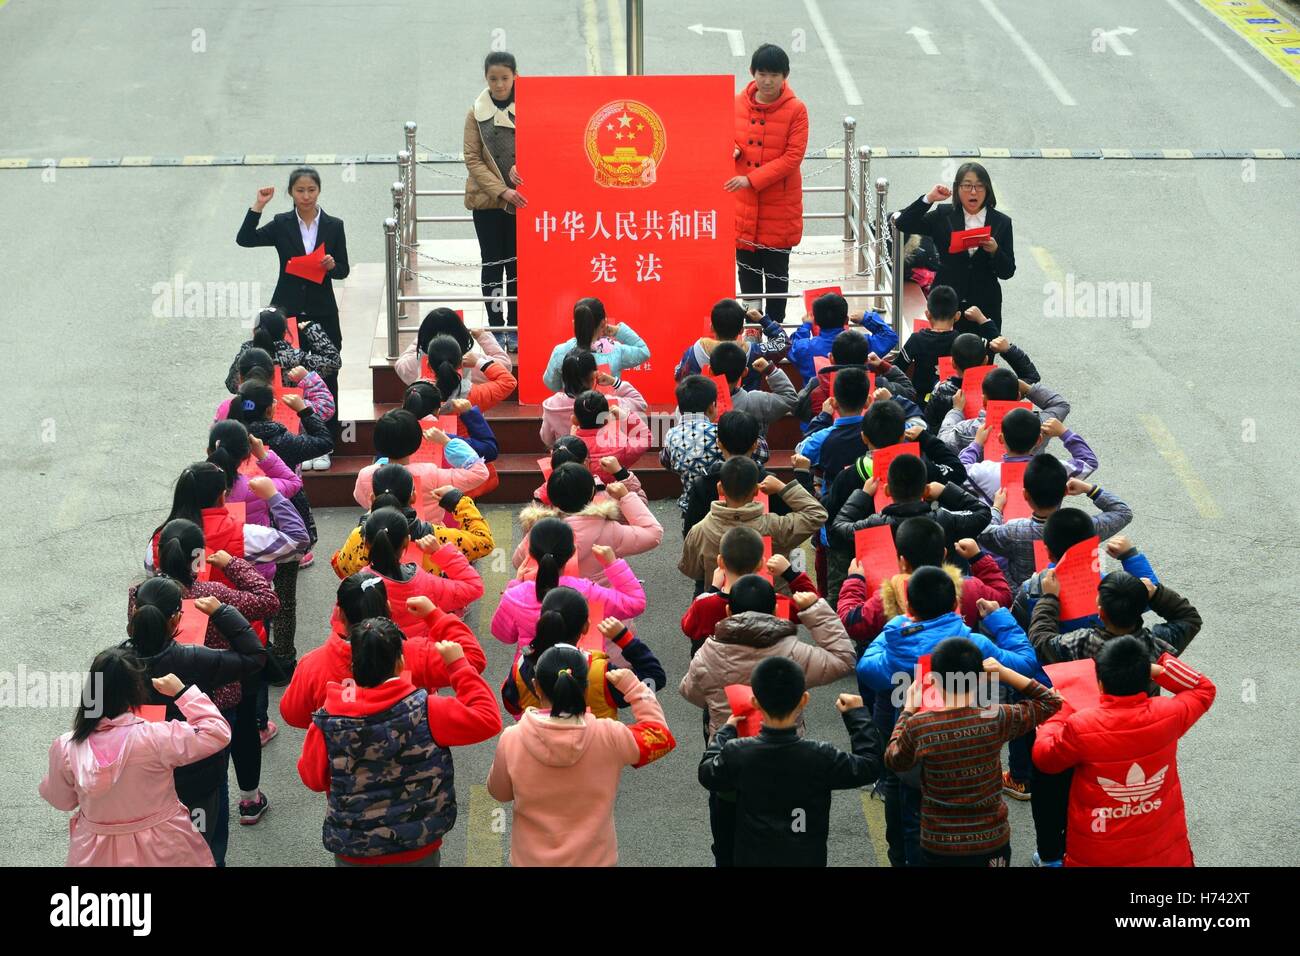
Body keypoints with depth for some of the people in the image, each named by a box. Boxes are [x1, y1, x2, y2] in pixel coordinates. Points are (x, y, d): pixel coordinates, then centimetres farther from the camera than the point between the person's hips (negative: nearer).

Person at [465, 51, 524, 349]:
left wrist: (521, 165, -17)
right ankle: (495, 328, 11)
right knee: (492, 264, 4)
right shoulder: (476, 113, 2)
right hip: (487, 200, 0)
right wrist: (501, 191, -12)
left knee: (517, 265, 3)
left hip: (522, 199, 0)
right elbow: (472, 159, -2)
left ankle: (515, 329, 10)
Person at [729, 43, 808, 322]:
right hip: (743, 205, 3)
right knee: (747, 269, 11)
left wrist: (751, 179, -22)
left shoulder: (796, 110, -10)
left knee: (776, 272, 7)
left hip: (780, 207, -3)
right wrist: (732, 150, -10)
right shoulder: (738, 104, 1)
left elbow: (793, 157, -15)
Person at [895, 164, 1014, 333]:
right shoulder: (943, 217, 5)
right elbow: (903, 225, -2)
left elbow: (1007, 272, 4)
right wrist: (929, 198, -9)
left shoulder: (1001, 222, 4)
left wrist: (995, 251, -16)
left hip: (985, 307, 0)